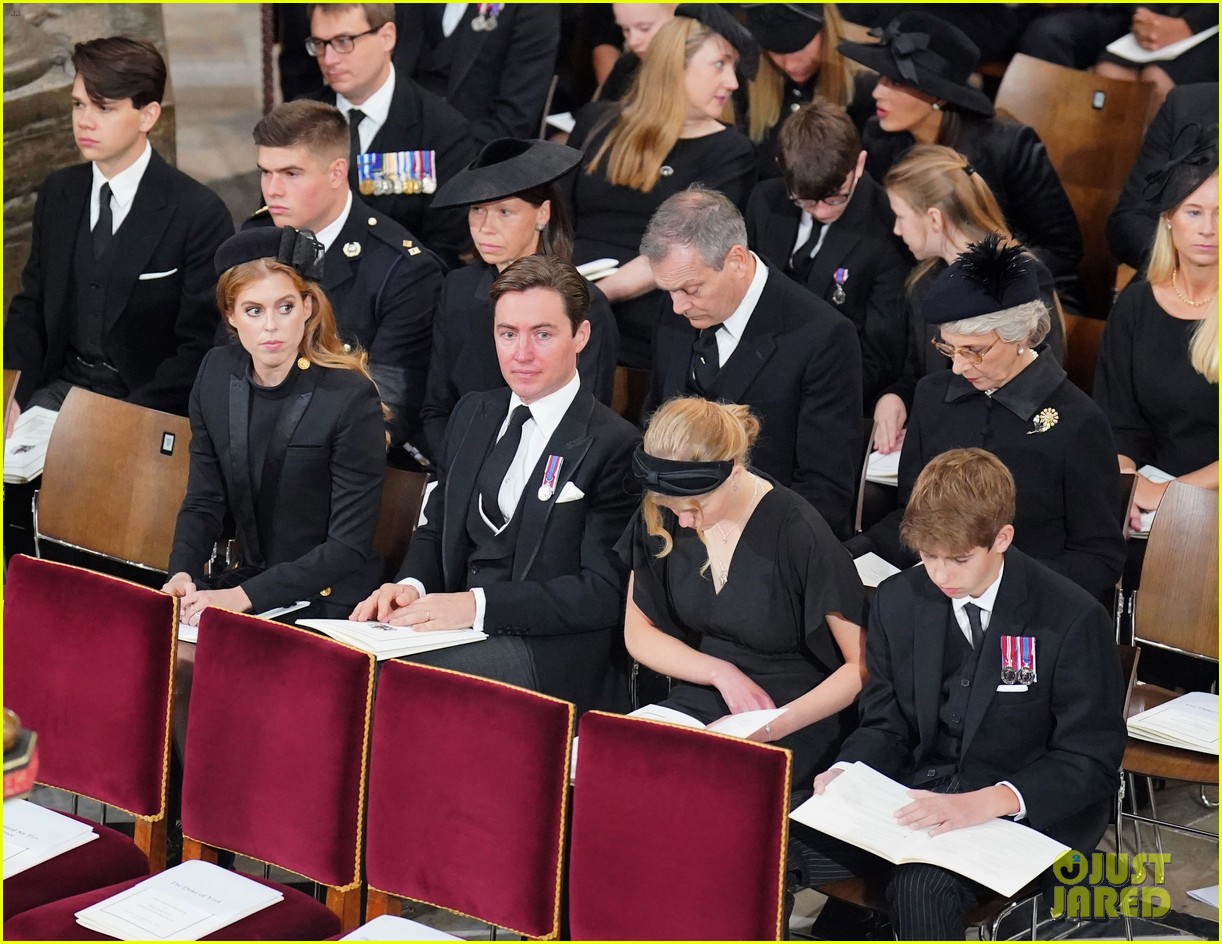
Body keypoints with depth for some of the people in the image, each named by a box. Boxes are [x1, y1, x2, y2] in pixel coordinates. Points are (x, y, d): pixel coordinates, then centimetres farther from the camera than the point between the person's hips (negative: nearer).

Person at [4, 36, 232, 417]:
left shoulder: (199, 214, -10)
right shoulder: (58, 193, 8)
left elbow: (200, 348, -11)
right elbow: (29, 310, 13)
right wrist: (14, 398, -5)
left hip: (146, 407, -5)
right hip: (62, 389, 5)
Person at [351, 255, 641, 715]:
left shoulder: (615, 446, -8)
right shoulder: (472, 414, 16)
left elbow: (602, 594, -13)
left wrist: (476, 605, -21)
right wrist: (410, 586, -4)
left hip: (549, 657, -6)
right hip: (461, 630, 6)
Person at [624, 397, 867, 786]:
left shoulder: (798, 532, -18)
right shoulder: (659, 518, -3)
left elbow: (864, 663, -11)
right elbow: (638, 634, 9)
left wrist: (781, 723, -25)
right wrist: (720, 672, -8)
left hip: (797, 723, -5)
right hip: (698, 703, 5)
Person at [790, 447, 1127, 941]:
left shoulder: (1074, 620, -13)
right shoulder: (897, 601, 3)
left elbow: (1091, 762, -11)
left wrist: (987, 802, -27)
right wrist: (847, 771, -12)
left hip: (1027, 809, -4)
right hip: (920, 790, 4)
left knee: (923, 886, -34)